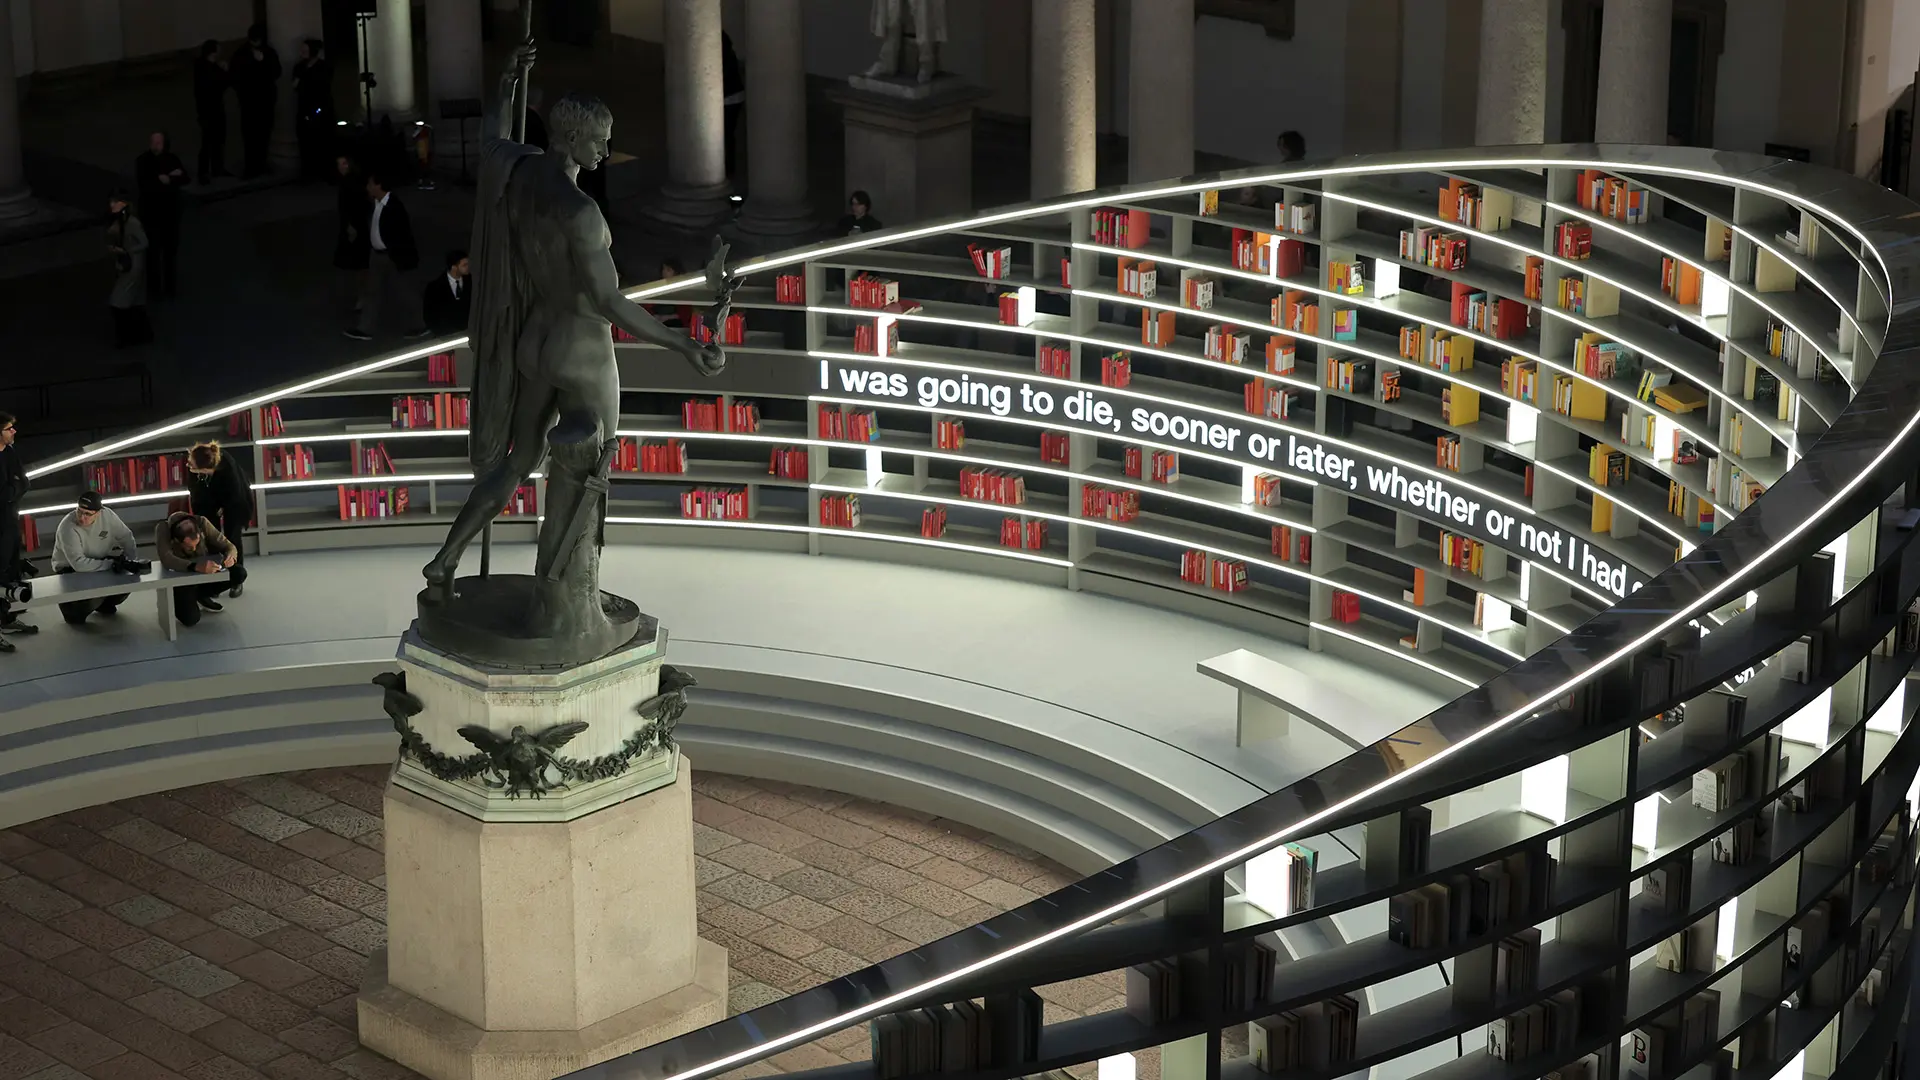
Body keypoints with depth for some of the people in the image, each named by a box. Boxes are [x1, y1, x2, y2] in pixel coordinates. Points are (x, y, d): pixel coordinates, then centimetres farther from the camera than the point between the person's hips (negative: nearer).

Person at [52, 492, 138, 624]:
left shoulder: (107, 515, -15)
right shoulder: (67, 528, -30)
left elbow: (126, 538, -3)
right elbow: (78, 564, -36)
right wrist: (110, 564, -34)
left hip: (100, 561, 6)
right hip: (70, 569, -6)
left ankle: (103, 603, 17)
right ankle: (73, 609, 10)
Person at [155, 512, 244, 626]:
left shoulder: (202, 523, -22)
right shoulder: (163, 529, -30)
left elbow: (228, 546, -13)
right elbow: (166, 559, -45)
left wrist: (231, 556, -37)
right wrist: (196, 567, -58)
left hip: (204, 574, 4)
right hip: (180, 580, -4)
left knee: (239, 573, -19)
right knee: (190, 619, -28)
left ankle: (201, 596, 3)